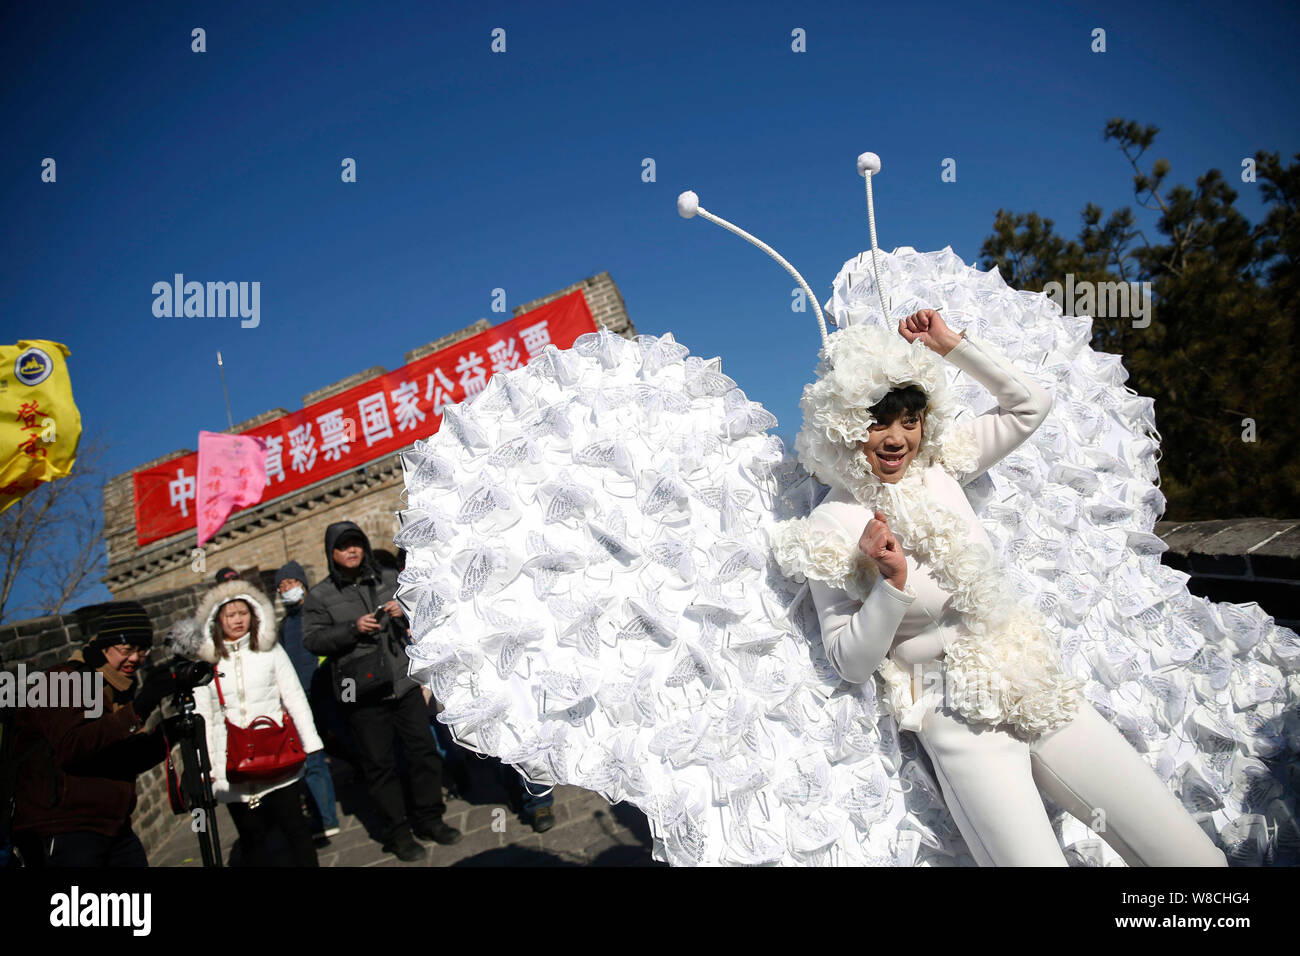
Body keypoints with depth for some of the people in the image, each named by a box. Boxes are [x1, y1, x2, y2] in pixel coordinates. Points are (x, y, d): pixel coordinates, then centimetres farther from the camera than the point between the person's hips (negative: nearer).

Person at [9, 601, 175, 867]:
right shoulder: (62, 682, -10)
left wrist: (166, 734, -5)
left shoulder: (123, 687, 14)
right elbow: (71, 747, -26)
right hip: (62, 833, -8)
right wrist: (136, 712, -31)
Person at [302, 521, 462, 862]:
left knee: (424, 750, 8)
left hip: (404, 682, 3)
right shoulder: (320, 596, 1)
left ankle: (428, 819, 25)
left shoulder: (389, 578, 8)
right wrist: (353, 628, -19)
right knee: (380, 764, 4)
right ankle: (397, 833, 17)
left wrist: (406, 611, -10)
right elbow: (311, 639, -8)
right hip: (363, 693, -3)